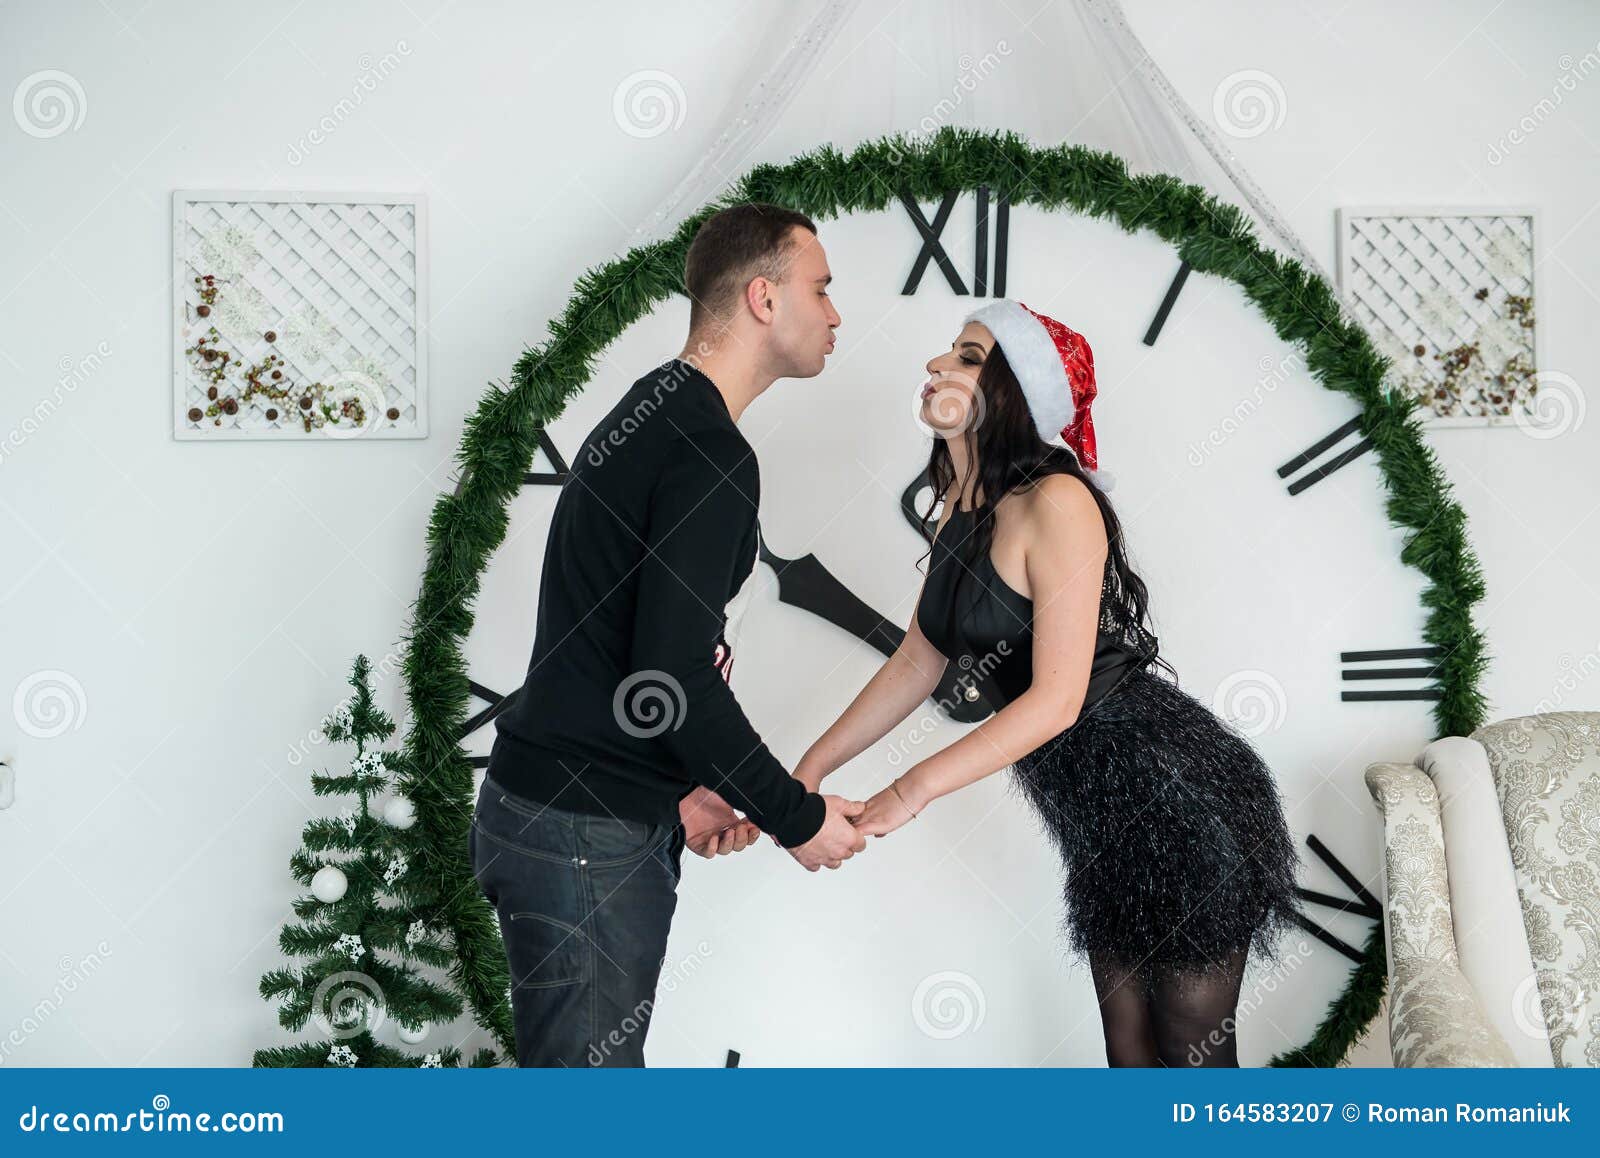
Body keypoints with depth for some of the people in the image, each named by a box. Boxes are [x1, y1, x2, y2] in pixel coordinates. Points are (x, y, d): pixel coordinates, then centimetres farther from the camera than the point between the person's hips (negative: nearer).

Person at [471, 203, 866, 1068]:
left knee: (593, 1061, 20)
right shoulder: (709, 453, -18)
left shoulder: (648, 416, 14)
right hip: (585, 839, -10)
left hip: (550, 801, 10)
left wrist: (678, 787, 17)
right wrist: (796, 817, -12)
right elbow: (674, 672, -25)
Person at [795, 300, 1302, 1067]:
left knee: (1195, 1057, 4)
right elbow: (918, 662, 10)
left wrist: (913, 789, -25)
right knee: (1130, 1058, 17)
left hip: (1179, 805, -8)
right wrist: (813, 767, 7)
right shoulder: (963, 509, 5)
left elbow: (1056, 698, -24)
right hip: (1104, 817, 8)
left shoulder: (1056, 501, -20)